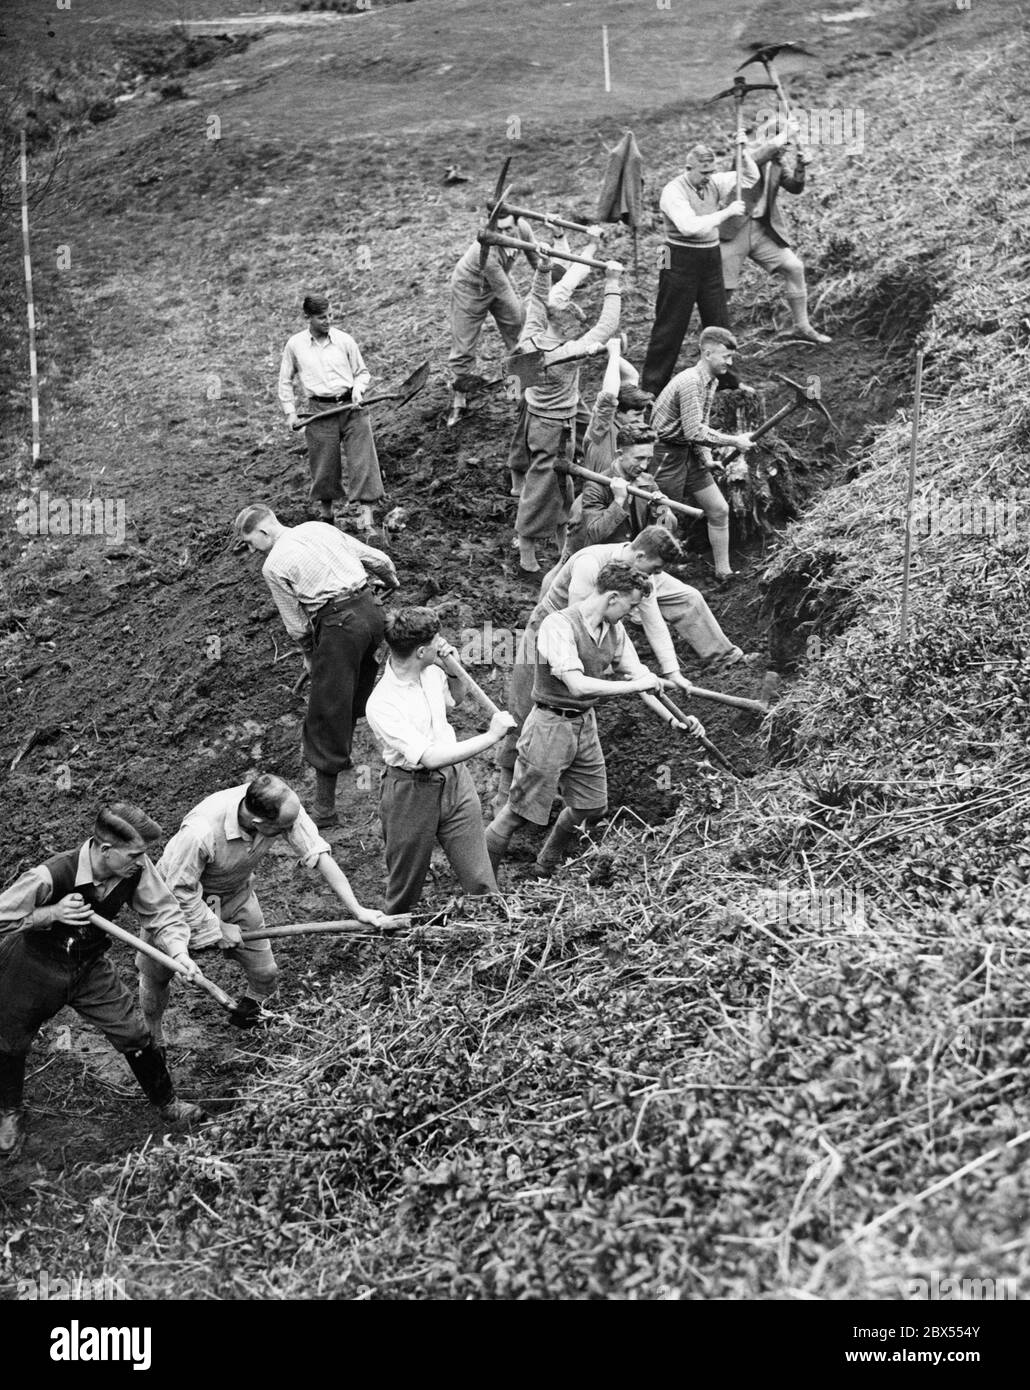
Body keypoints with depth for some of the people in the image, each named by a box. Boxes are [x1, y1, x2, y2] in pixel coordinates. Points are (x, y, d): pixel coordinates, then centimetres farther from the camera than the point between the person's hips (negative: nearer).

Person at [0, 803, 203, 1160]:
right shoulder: (51, 876, -37)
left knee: (135, 1035, 2)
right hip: (34, 969, -3)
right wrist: (53, 913, -37)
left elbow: (163, 914, -10)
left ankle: (166, 1104, 26)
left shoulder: (137, 869, -23)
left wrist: (178, 952, -27)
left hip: (90, 968, 3)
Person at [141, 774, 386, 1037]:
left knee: (265, 975, 5)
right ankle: (152, 1041, 36)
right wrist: (218, 928, -19)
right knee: (156, 975, 10)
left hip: (236, 893, 4)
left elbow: (319, 854, -23)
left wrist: (356, 910, -26)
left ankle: (249, 1006, 38)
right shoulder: (200, 832, -43)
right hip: (180, 898, -4)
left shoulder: (286, 807, -30)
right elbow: (180, 891, -29)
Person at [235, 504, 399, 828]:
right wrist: (391, 581, 38)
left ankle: (325, 807, -1)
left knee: (327, 716, -2)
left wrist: (308, 653, 20)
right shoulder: (318, 528, 14)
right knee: (355, 695, 25)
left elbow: (295, 623, 1)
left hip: (339, 624, -7)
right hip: (370, 609, 7)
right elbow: (377, 559, 16)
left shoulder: (274, 565, -3)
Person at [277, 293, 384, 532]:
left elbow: (362, 372, 13)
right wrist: (290, 412, 7)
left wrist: (358, 390, -8)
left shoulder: (344, 340, 2)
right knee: (324, 465, 4)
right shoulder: (295, 345, 3)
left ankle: (366, 513, -9)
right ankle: (326, 511, 27)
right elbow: (285, 381, 15)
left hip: (350, 405, 0)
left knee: (362, 459, -10)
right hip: (320, 410, 0)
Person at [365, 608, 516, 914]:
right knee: (405, 889, 11)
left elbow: (454, 698, 21)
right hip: (412, 794, -5)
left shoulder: (431, 670, -5)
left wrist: (453, 671, -3)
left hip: (455, 780, 5)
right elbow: (431, 757, -33)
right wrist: (492, 736, -28)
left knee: (480, 881, 4)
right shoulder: (382, 706, -27)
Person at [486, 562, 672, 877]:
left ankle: (547, 868, 38)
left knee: (592, 807, 16)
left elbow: (639, 675, 10)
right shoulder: (559, 625, -23)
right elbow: (578, 686, -33)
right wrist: (635, 685, -29)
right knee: (520, 810, -3)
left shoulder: (614, 629, 2)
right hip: (550, 725, -8)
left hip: (585, 724, 8)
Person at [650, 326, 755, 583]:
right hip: (667, 453, -9)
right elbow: (693, 432, -26)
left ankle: (723, 571, 16)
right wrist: (733, 441, -19)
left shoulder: (710, 382, 8)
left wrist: (706, 455, 1)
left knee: (719, 509, 8)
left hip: (690, 453, 9)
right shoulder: (689, 382, -22)